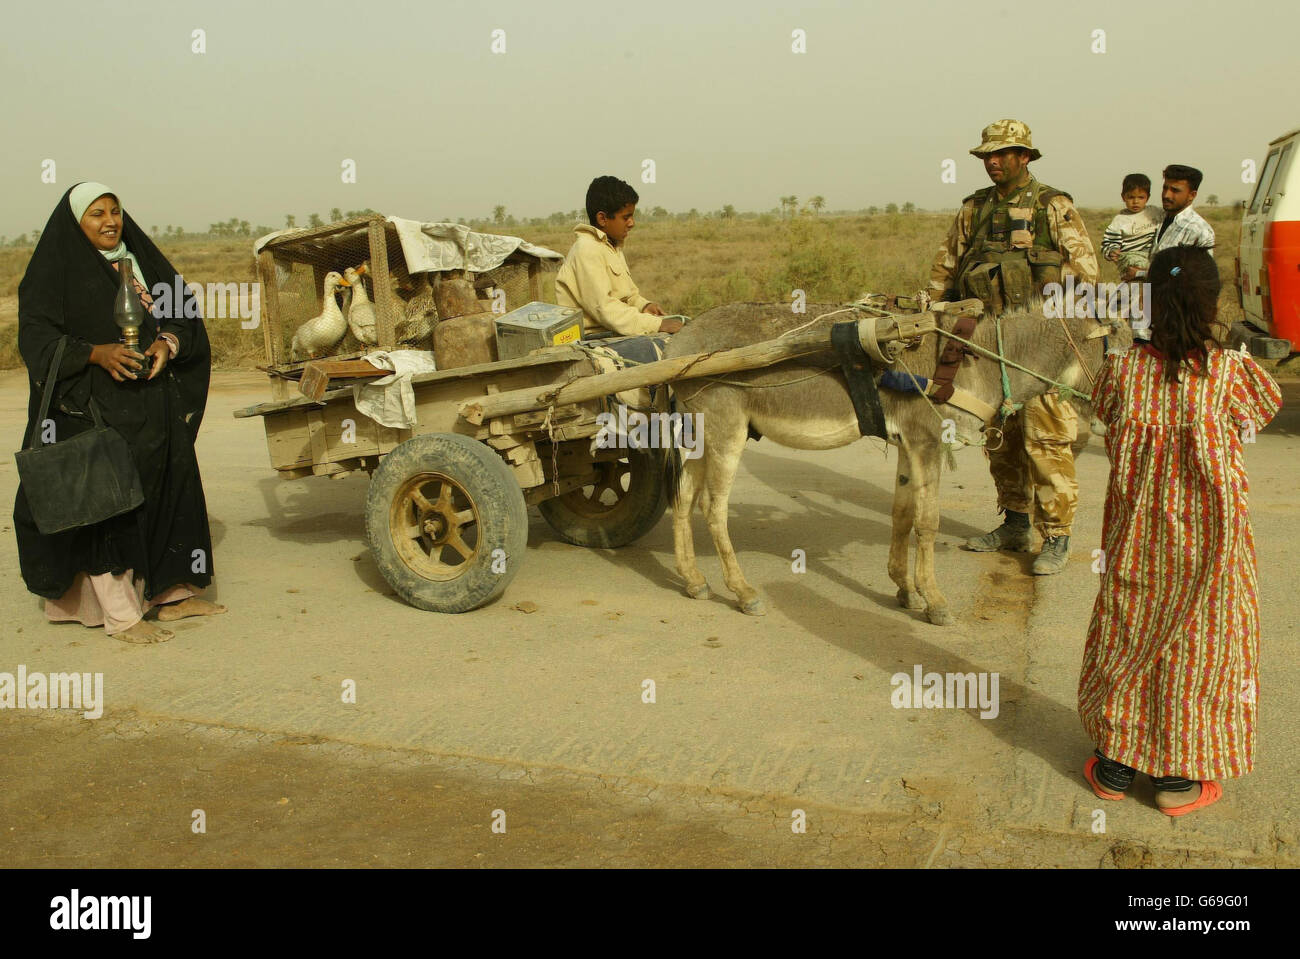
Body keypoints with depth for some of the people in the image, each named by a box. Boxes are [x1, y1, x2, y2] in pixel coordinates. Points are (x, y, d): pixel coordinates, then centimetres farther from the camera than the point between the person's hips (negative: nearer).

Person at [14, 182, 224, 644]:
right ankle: (120, 614, 1)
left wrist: (168, 343, -9)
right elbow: (36, 336, -9)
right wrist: (96, 353, -23)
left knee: (169, 490, 7)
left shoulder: (140, 259, 14)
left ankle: (172, 593, 19)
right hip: (94, 406, -6)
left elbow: (184, 313, 12)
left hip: (157, 405, 6)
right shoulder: (56, 269, -1)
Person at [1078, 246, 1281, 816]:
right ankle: (1181, 776, 23)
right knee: (1198, 646, 12)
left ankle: (1115, 766, 26)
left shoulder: (1121, 370, -10)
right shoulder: (1232, 372, -15)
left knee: (1126, 640, 15)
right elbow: (1251, 425, 0)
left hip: (1135, 538, 2)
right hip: (1209, 540, -2)